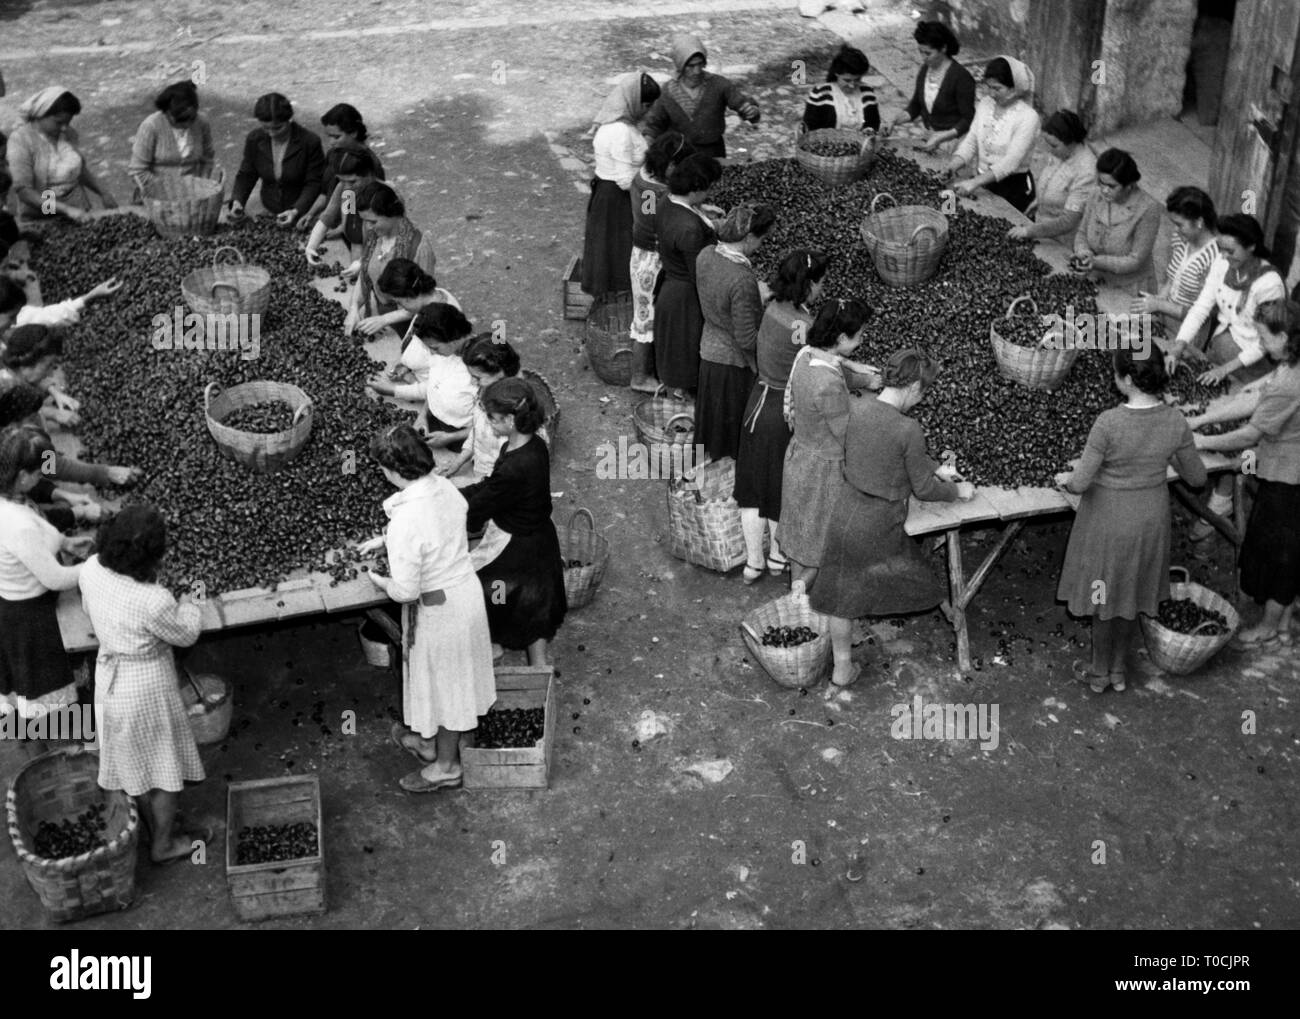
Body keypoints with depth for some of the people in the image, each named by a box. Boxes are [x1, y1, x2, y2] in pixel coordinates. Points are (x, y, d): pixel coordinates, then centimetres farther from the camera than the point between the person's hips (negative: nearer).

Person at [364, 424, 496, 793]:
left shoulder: (406, 521, -33)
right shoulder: (445, 487, -8)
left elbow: (405, 591, -26)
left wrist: (378, 581, -5)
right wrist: (386, 540, 17)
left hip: (437, 608, -8)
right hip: (467, 590, 8)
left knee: (442, 682, 14)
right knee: (453, 675, 27)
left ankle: (446, 766, 36)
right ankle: (430, 740, 51)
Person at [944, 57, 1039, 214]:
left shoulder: (1028, 117, -16)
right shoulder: (985, 104, 4)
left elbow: (1011, 161, -24)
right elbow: (971, 141, 0)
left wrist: (975, 182, -34)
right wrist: (956, 161, -23)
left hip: (1013, 188, -6)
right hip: (982, 182, 6)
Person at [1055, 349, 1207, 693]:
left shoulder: (1108, 423, -30)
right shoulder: (1175, 421, -16)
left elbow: (1080, 483, -23)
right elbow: (1197, 477, -4)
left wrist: (1065, 480, 0)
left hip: (1109, 519, -4)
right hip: (1150, 518, 4)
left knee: (1104, 596, 18)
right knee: (1133, 592, 24)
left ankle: (1099, 672, 36)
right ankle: (1119, 669, 40)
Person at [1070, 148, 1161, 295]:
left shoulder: (1147, 209, -19)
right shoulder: (1097, 197, -4)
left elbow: (1135, 260, -16)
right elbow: (1081, 233, 8)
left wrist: (1097, 262, -27)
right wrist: (1084, 253, -14)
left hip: (1131, 291, -4)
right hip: (1099, 282, 4)